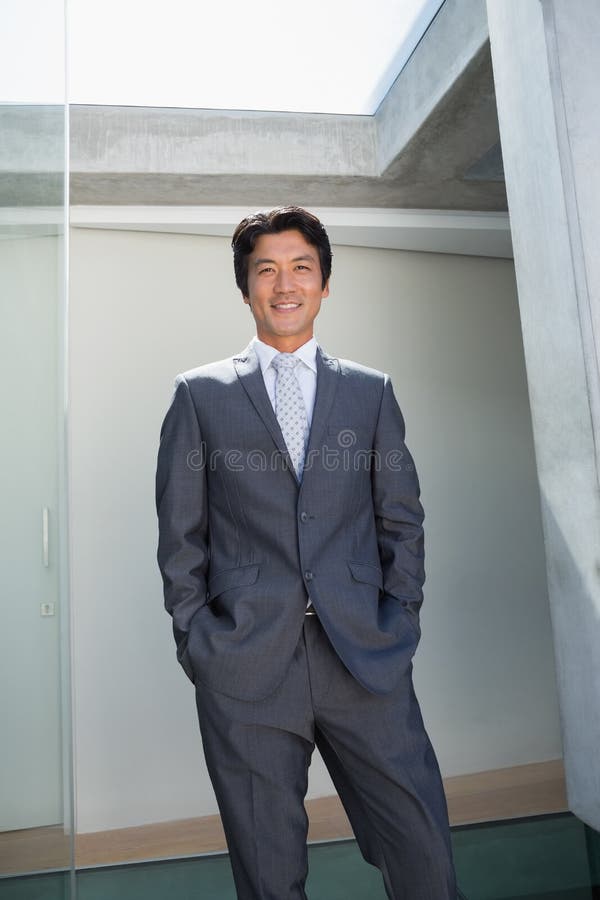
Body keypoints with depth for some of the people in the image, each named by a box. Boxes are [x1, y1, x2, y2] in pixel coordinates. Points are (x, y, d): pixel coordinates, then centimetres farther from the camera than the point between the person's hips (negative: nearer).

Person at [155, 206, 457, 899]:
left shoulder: (372, 391, 11)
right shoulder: (200, 394, 7)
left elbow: (401, 517, 11)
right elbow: (180, 536, 6)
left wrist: (399, 624, 2)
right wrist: (198, 643, -1)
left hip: (366, 660, 1)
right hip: (245, 666, -1)